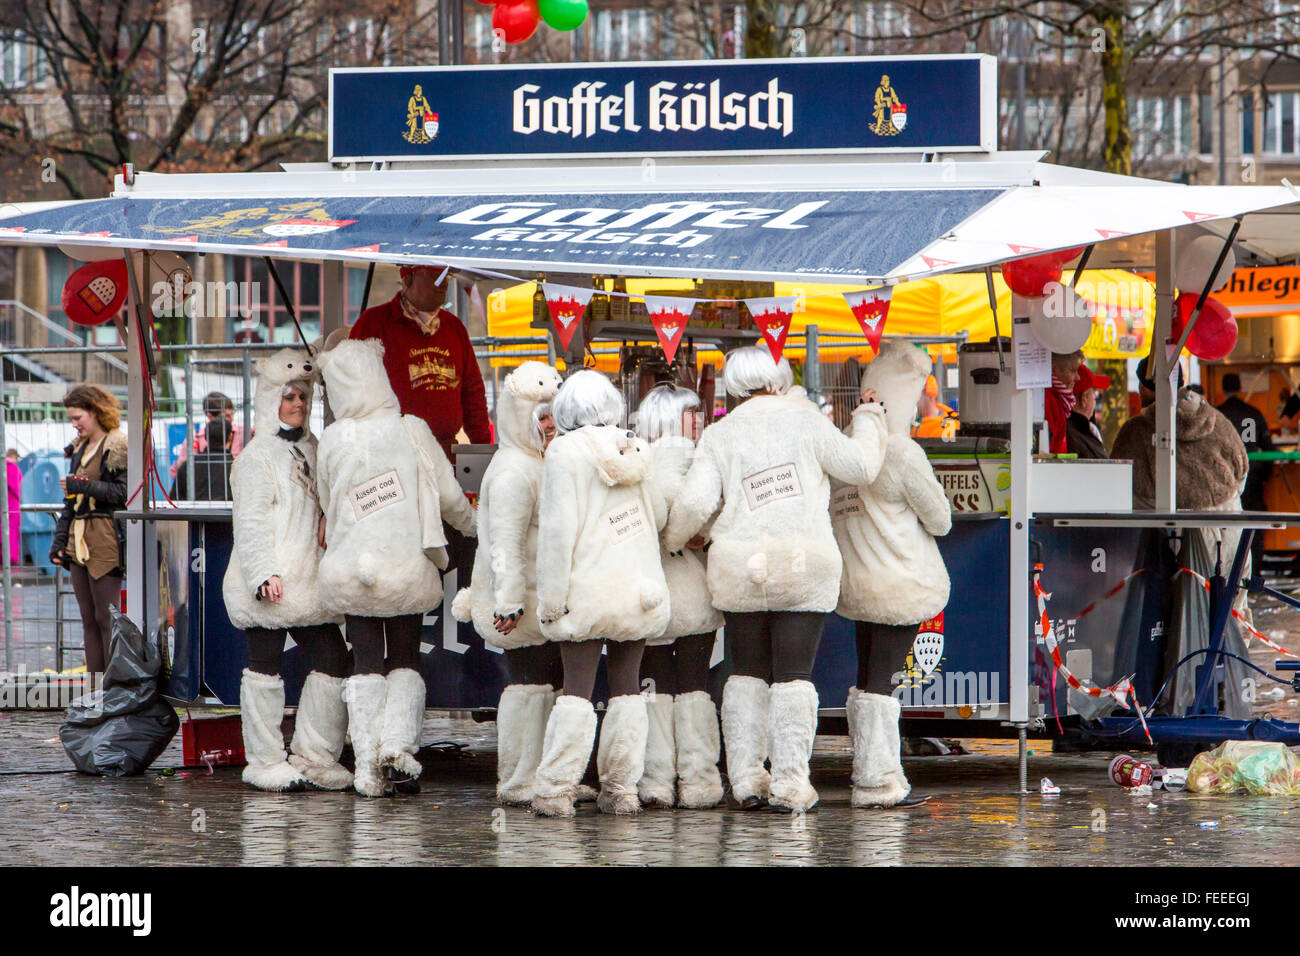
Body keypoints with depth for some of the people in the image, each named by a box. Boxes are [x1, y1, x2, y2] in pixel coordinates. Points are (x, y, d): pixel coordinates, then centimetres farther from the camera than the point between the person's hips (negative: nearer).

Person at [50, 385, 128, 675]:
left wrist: (84, 486, -16)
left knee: (106, 617, -8)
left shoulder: (118, 449, -6)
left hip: (106, 539, -8)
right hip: (79, 541, 8)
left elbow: (124, 492, -14)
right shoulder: (79, 449, 19)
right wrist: (59, 539, 16)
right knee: (88, 618, 7)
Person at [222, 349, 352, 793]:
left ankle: (314, 757, 10)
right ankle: (265, 761, 5)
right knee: (265, 667, -1)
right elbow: (250, 523, -11)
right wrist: (263, 573, -20)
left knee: (332, 661, 2)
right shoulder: (257, 456, -5)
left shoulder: (311, 451, 18)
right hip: (268, 587, -7)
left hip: (309, 584, 7)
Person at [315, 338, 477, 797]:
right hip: (407, 566, -1)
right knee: (405, 660, 12)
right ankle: (398, 743, -9)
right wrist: (473, 526, 16)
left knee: (364, 665, 8)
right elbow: (448, 494, -4)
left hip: (350, 568, 1)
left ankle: (367, 766, 0)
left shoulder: (331, 441, -3)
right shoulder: (411, 431, -7)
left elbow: (327, 503, 8)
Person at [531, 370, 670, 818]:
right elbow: (658, 515, 15)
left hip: (589, 592, -5)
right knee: (627, 688, 9)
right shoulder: (634, 450, 7)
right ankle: (621, 789, 9)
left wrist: (552, 596, -10)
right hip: (639, 587, 5)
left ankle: (556, 790, -7)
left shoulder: (566, 452, -9)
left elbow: (559, 529, -14)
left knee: (577, 689, -5)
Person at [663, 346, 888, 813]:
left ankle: (746, 776, 9)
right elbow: (861, 466, 1)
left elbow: (694, 502, -4)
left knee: (747, 673, 14)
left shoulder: (720, 435, 4)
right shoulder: (804, 420, -1)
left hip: (740, 570, 2)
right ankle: (790, 781, -5)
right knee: (793, 676, 1)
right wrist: (869, 421, 20)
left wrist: (672, 540, 15)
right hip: (806, 564, -2)